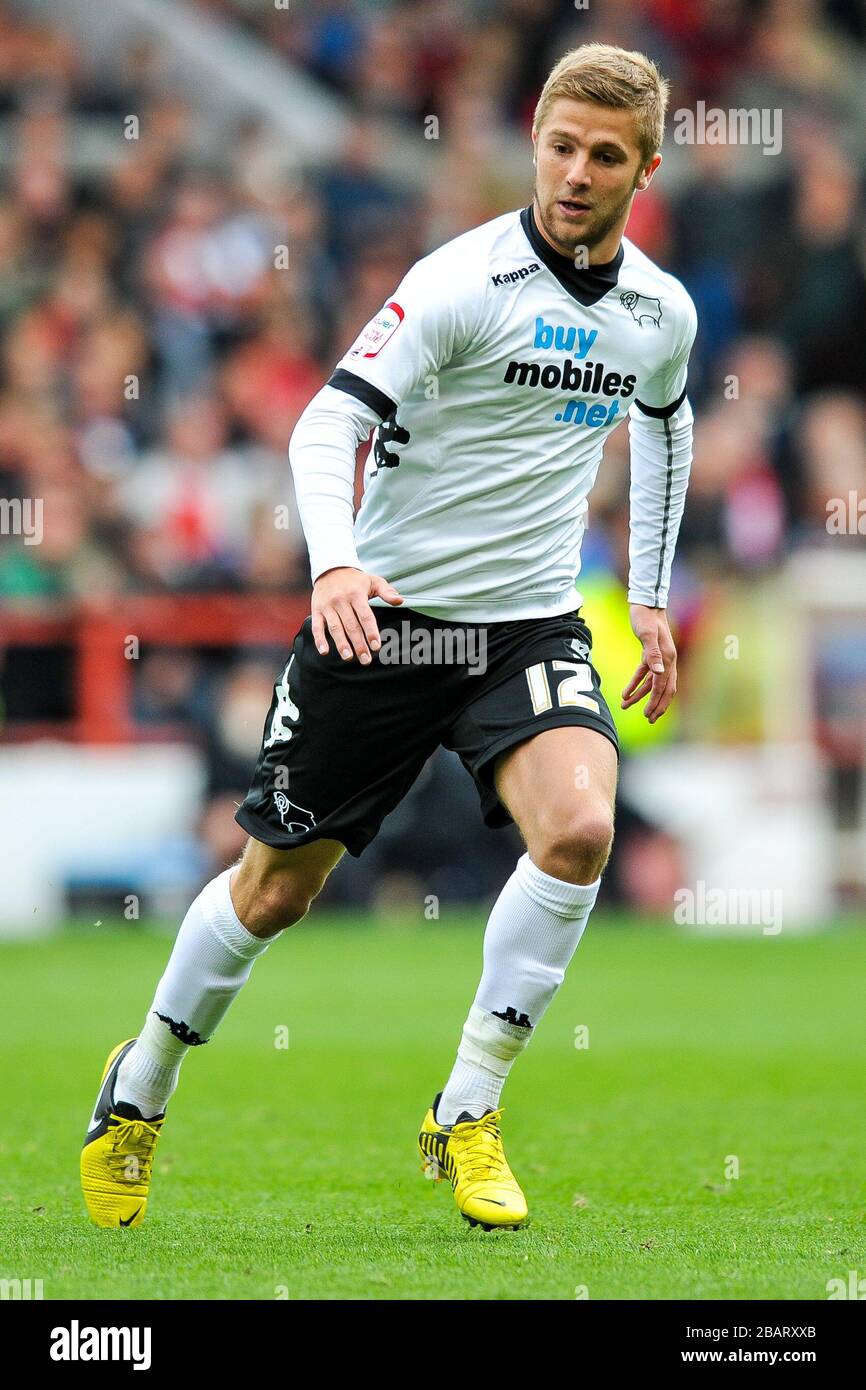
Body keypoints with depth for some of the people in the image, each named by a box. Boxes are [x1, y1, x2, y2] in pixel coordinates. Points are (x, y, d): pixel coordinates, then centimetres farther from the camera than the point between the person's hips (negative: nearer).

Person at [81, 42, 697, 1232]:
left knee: (579, 827, -25)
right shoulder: (464, 281, -16)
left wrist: (652, 598, 23)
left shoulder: (661, 313, 2)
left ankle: (467, 1115, -10)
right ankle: (139, 1091, 33)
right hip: (385, 617, -3)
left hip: (532, 625, 3)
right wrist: (333, 564, -39)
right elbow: (329, 421, -22)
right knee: (278, 888, 7)